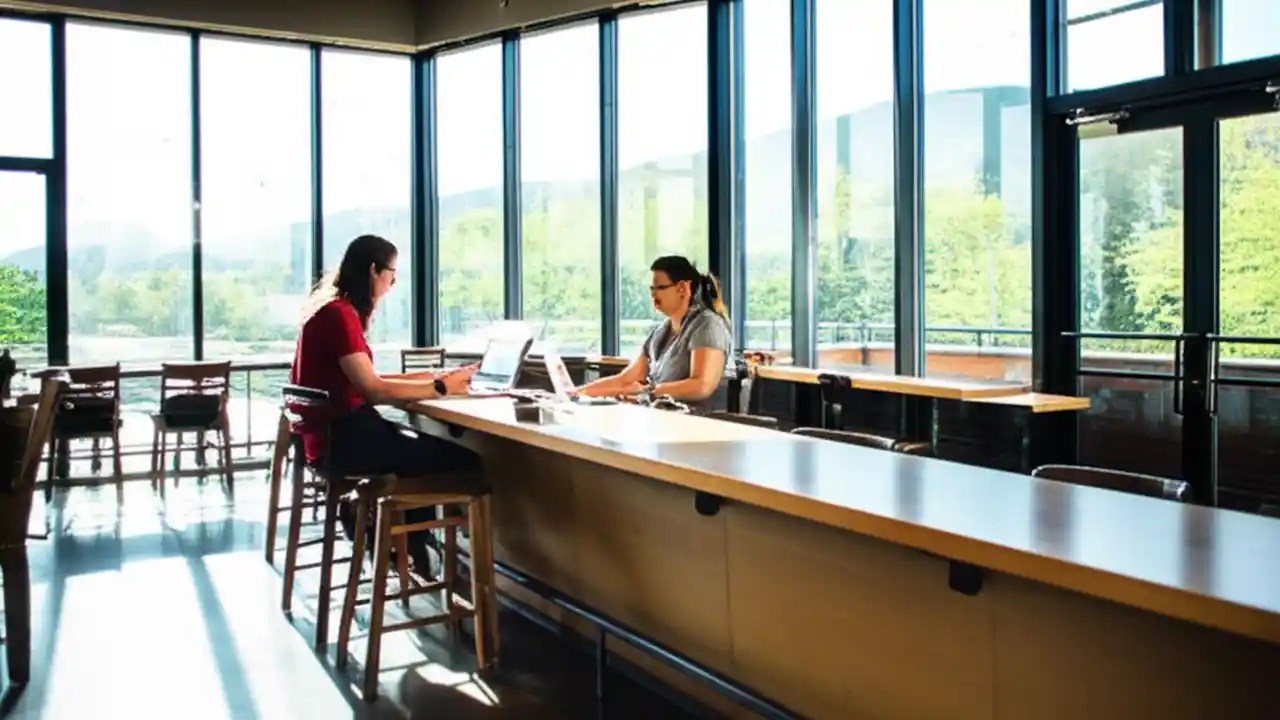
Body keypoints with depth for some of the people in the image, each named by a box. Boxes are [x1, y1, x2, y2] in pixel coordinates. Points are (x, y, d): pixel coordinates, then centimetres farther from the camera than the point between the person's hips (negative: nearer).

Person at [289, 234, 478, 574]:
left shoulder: (336, 310, 14)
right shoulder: (339, 314, -17)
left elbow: (363, 380, 15)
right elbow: (373, 390, -23)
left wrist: (428, 377, 8)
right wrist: (439, 388, -17)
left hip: (338, 429, 10)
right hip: (340, 437, -10)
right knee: (463, 460, -12)